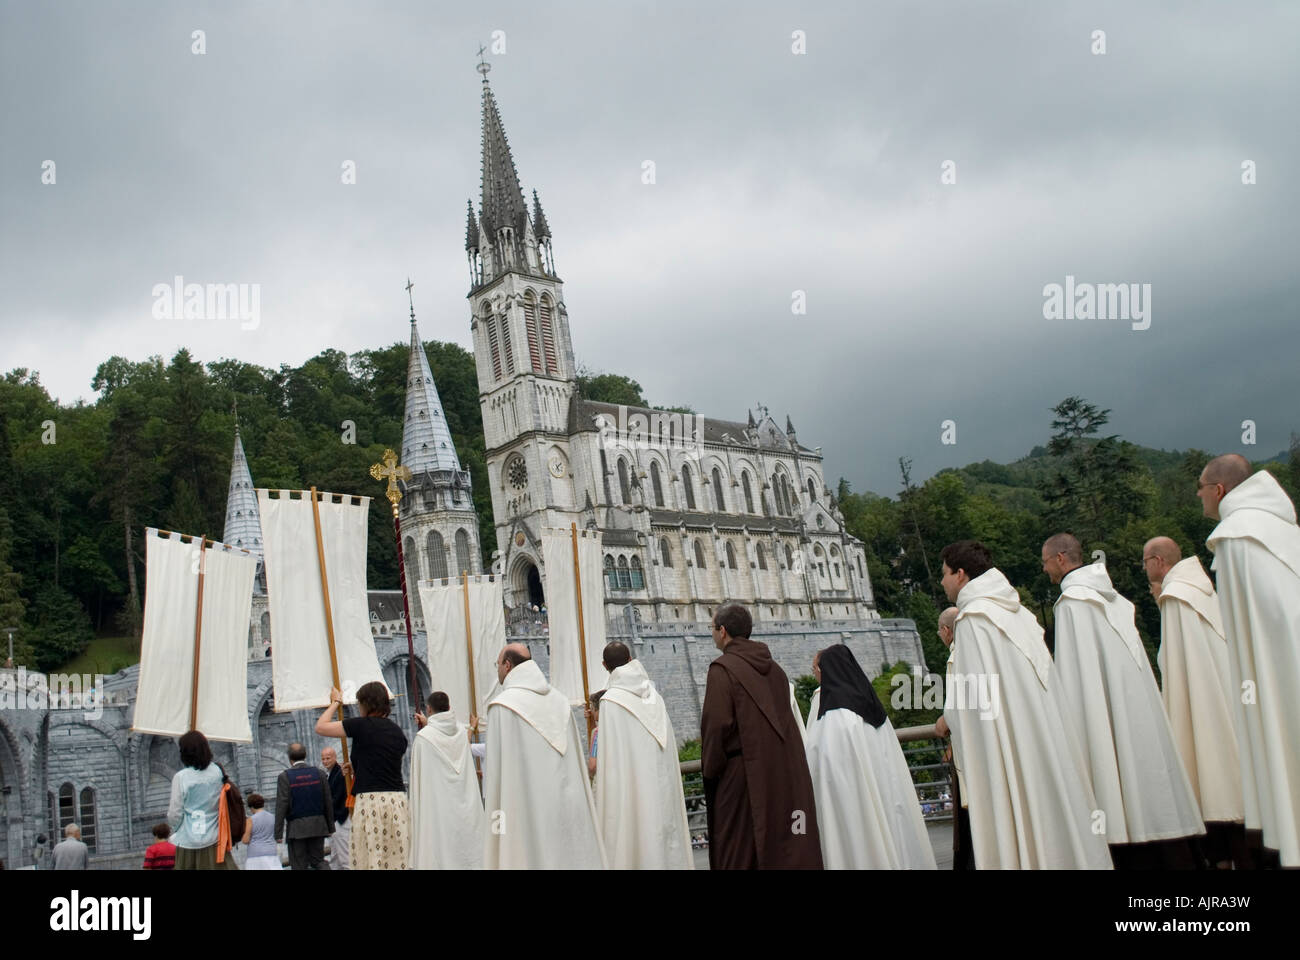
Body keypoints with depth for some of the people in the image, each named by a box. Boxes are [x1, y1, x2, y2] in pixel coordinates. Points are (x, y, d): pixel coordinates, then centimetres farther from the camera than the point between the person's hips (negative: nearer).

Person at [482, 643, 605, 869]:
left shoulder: (502, 706, -8)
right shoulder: (559, 700, 10)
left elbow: (496, 766, -10)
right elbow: (576, 759, 12)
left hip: (525, 808, -6)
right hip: (567, 806, 6)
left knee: (529, 858, -1)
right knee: (566, 855, 10)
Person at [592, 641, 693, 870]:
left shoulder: (611, 701, -11)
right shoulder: (653, 695, 5)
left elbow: (610, 755, -14)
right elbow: (668, 743, 10)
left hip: (629, 782, -6)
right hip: (661, 782, 6)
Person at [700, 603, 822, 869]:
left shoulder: (722, 669, -11)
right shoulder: (772, 667, 11)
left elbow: (716, 725, -16)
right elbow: (784, 719, 13)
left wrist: (709, 770, -5)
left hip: (742, 777, -7)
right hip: (784, 773, 7)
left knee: (737, 856, 0)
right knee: (785, 848, 11)